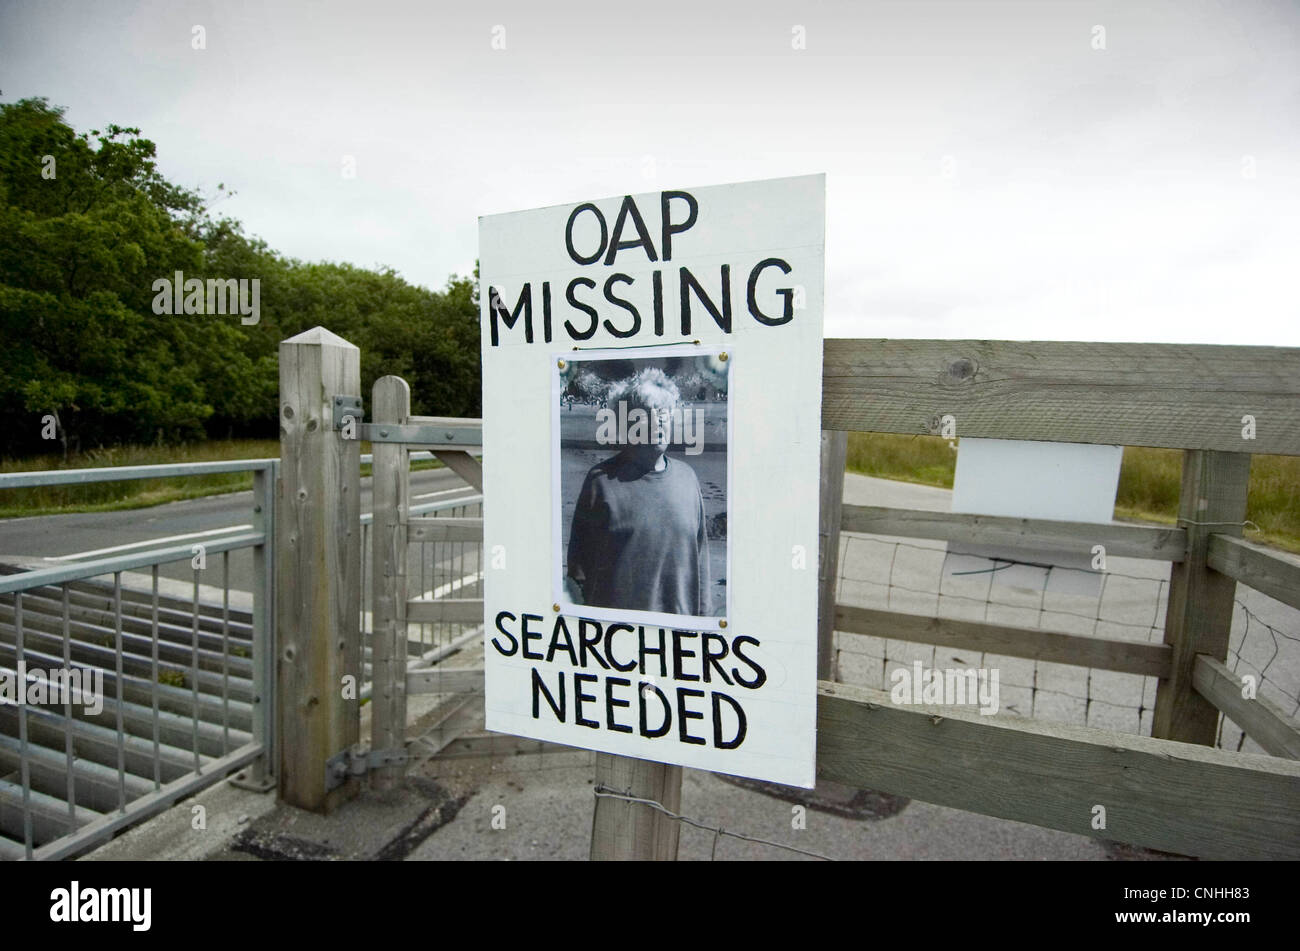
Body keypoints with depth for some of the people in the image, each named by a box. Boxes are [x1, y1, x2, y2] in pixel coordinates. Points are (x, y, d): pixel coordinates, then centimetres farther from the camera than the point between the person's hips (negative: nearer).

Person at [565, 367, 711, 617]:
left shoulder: (686, 476, 5)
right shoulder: (602, 480, -8)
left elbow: (700, 550, 9)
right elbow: (580, 555, -4)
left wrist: (704, 613, 10)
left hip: (681, 615, 4)